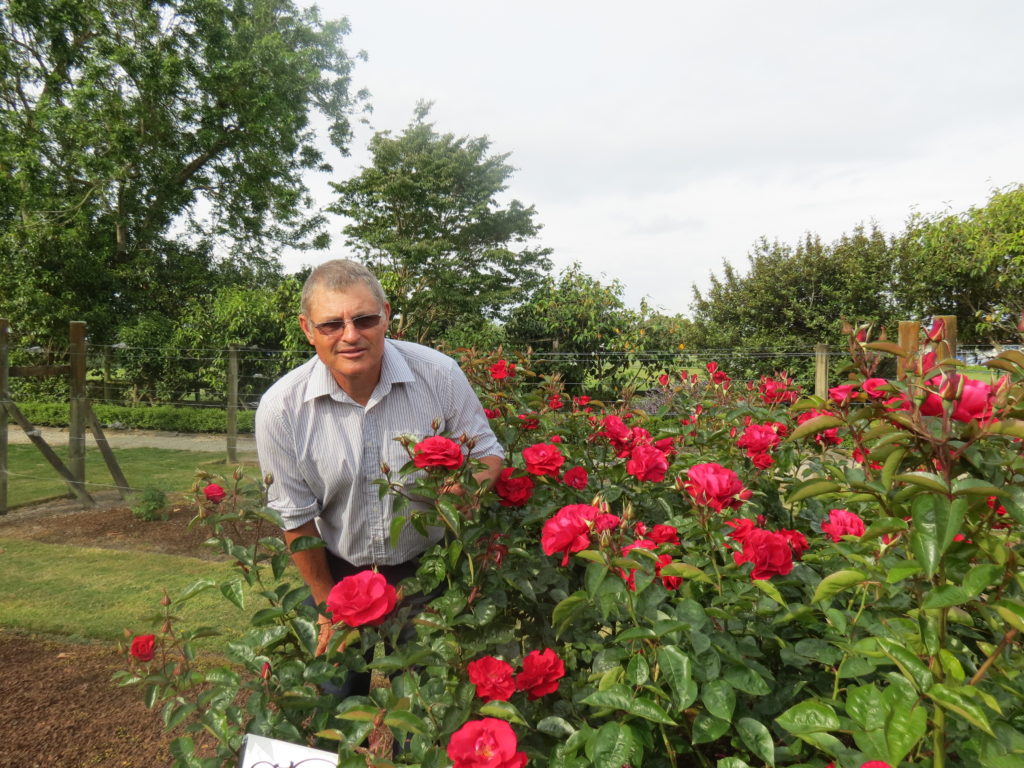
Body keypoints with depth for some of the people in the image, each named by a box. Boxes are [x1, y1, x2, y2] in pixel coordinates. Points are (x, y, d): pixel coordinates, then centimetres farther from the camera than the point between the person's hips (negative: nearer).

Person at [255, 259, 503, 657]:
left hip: (432, 567, 0)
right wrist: (327, 607, 2)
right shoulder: (280, 409, -18)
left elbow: (487, 454, -6)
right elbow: (296, 516, -7)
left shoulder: (438, 375, -19)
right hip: (340, 572, 1)